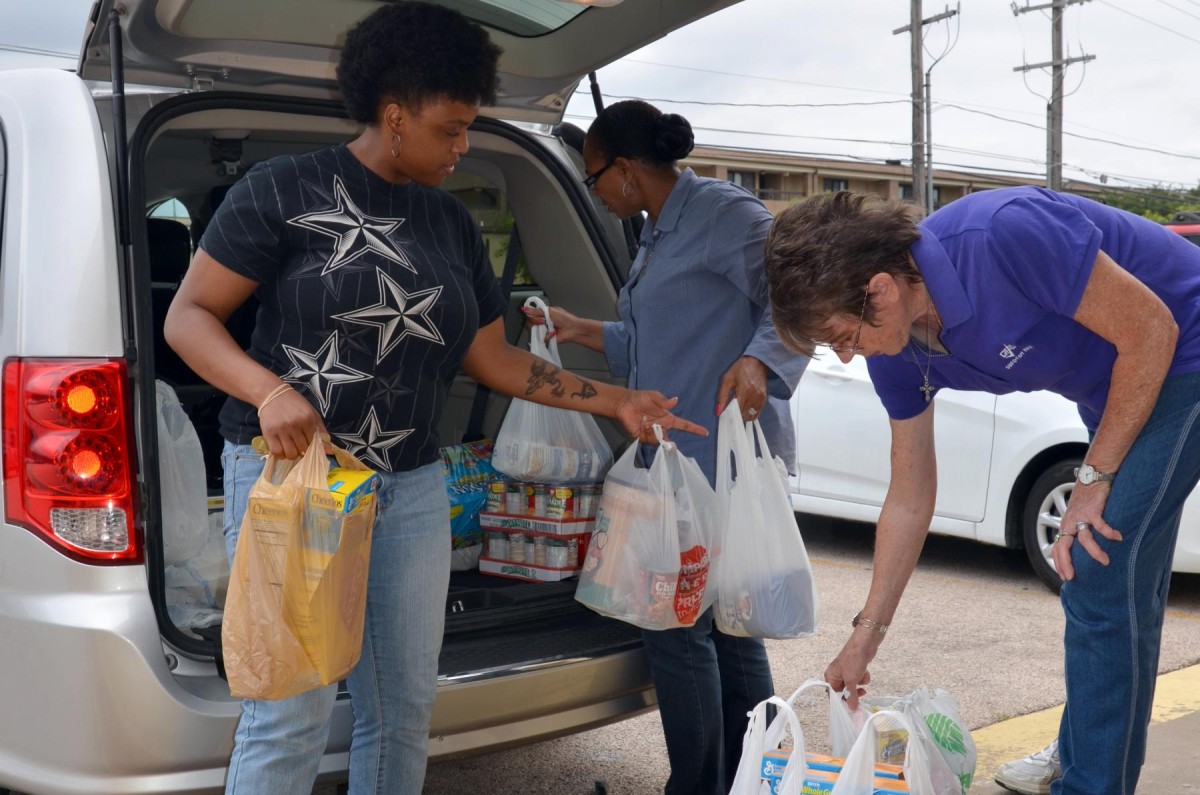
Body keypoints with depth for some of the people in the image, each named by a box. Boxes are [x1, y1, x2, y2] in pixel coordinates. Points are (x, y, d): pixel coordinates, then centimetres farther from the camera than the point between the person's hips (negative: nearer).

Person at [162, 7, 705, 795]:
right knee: (293, 715, -8)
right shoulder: (286, 189, -5)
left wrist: (615, 399, 12)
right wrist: (267, 388, -24)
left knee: (406, 706, 11)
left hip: (412, 486, 6)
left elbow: (495, 359, 16)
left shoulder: (454, 224, 12)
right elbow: (188, 315, -5)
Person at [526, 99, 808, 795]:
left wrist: (758, 361, -29)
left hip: (722, 455, -10)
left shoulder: (723, 213, -9)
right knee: (726, 624, 14)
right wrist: (580, 331, 26)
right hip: (682, 456, 10)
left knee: (679, 625, -5)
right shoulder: (659, 235, 20)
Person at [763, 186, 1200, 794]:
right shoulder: (896, 350, -11)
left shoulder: (1003, 234, -35)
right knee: (1125, 582, 20)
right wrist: (866, 636, 2)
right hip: (1109, 387, 8)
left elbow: (1150, 328, -25)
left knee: (1103, 586, -12)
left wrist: (1094, 478, -20)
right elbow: (910, 498, -1)